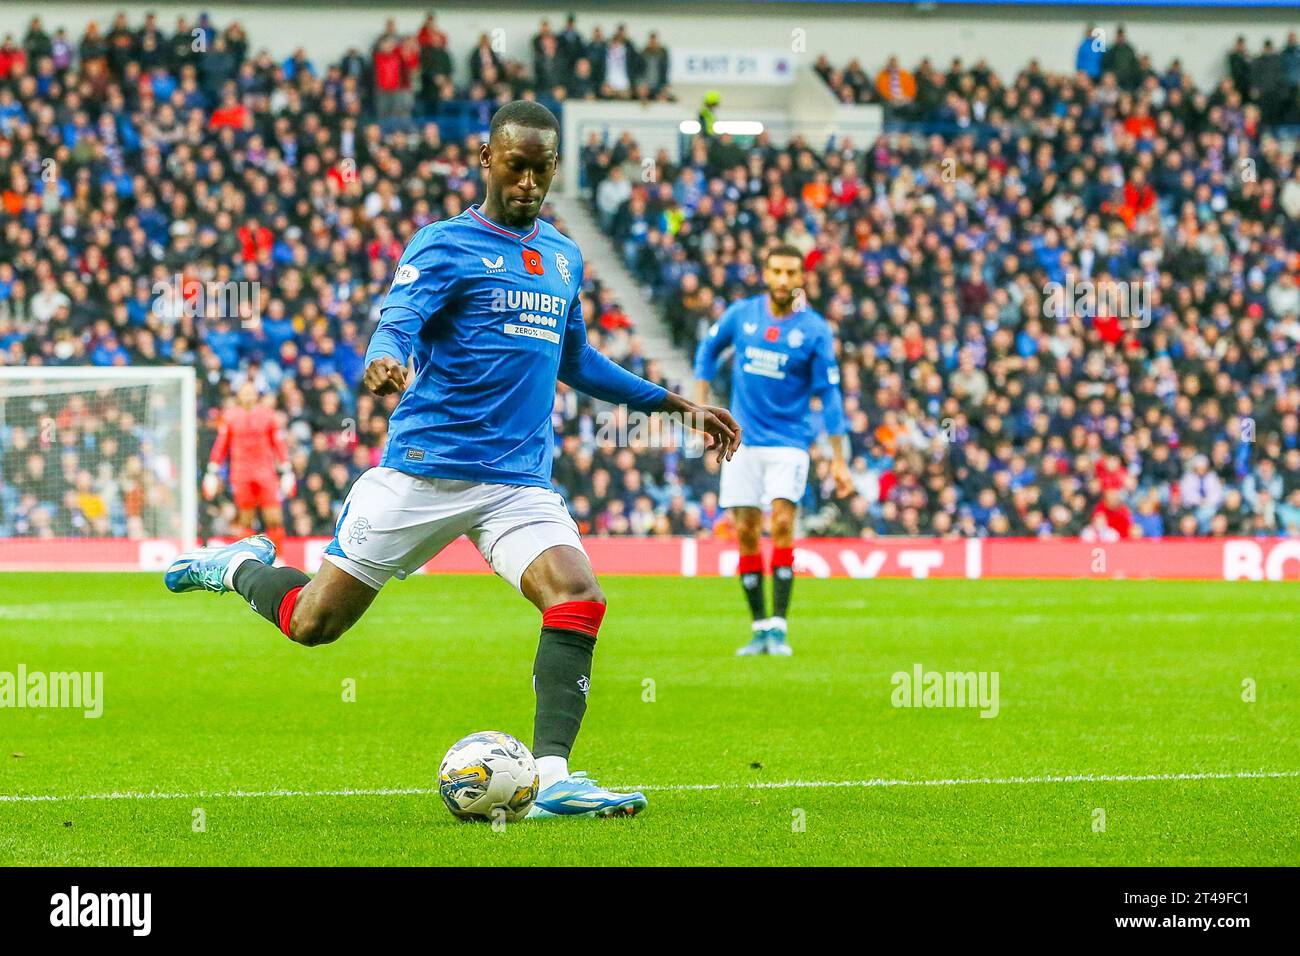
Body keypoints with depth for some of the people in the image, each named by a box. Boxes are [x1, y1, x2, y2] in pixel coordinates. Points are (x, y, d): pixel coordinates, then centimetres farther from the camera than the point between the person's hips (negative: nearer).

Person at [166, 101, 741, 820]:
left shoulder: (563, 258, 17)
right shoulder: (445, 245, -3)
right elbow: (397, 322, -20)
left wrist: (672, 403, 30)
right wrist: (387, 361, -43)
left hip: (521, 483, 4)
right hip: (425, 469, -4)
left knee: (578, 599, -22)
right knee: (314, 622, 0)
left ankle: (551, 780, -24)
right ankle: (243, 567, 33)